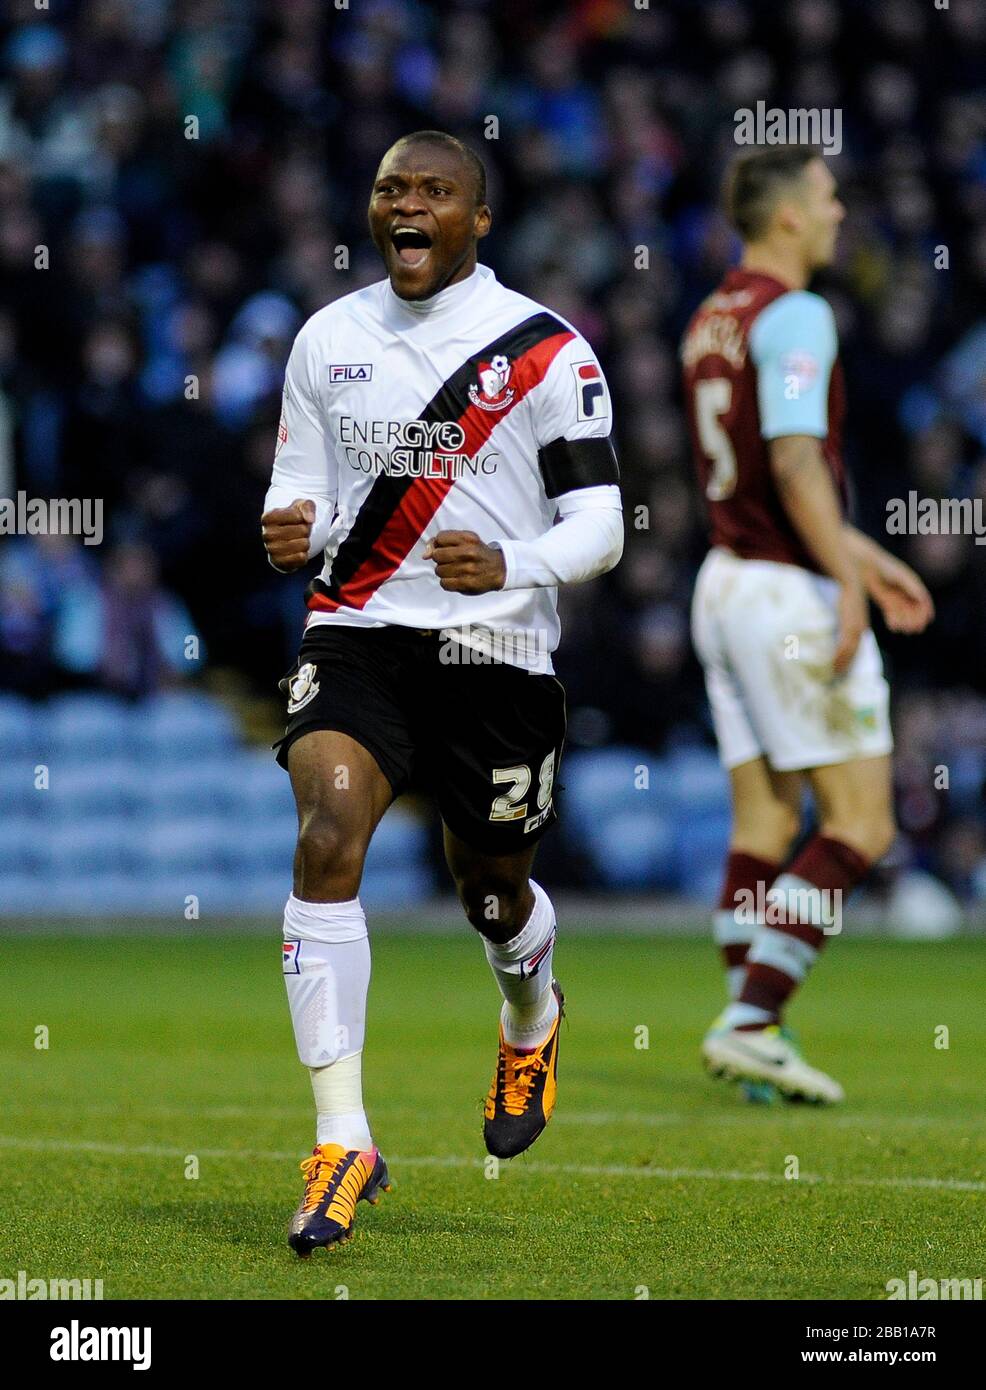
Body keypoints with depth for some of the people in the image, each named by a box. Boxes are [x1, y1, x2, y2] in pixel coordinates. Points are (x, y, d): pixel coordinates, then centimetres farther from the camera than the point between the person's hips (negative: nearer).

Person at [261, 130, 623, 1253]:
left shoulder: (546, 351, -4)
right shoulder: (327, 339, 8)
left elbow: (598, 526, -5)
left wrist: (508, 564, -25)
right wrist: (292, 530, -9)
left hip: (496, 647, -1)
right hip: (356, 634, 2)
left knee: (491, 889, 12)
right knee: (328, 832, -23)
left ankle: (531, 1018, 52)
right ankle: (342, 1138, -24)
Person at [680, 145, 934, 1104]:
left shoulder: (711, 322, 15)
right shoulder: (792, 316, -14)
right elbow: (795, 462, -24)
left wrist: (862, 558, 25)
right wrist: (846, 584, -24)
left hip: (727, 583, 9)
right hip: (789, 592, -9)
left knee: (763, 826, 9)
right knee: (860, 823, -5)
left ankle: (751, 1037, 5)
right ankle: (750, 1021, -12)